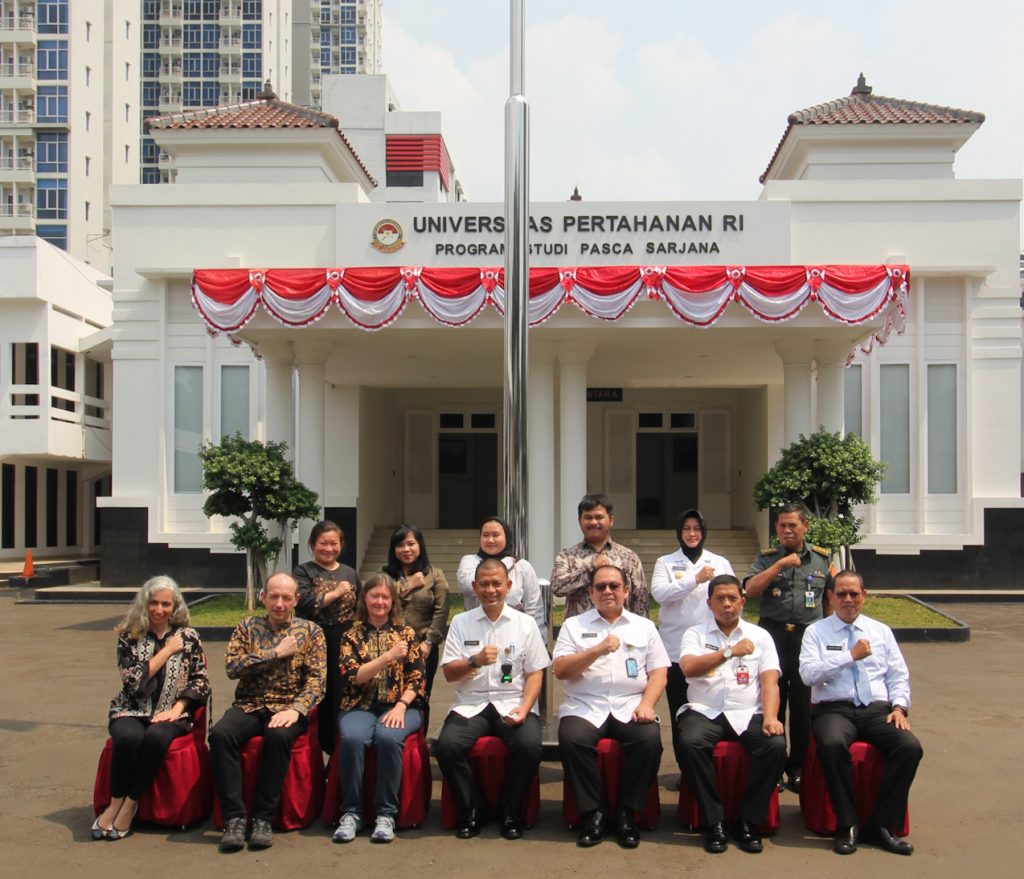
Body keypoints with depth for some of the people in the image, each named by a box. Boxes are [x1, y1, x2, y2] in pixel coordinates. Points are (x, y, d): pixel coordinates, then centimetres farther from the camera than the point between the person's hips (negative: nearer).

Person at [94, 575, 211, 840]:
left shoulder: (188, 637, 6)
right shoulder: (129, 637, 4)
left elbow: (201, 681, 5)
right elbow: (134, 681, -7)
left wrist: (177, 708, -9)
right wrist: (167, 651, -7)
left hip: (172, 712, 0)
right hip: (132, 711, 0)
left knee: (156, 737, -33)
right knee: (128, 737, -33)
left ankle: (129, 806, -19)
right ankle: (116, 803, -15)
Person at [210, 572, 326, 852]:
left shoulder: (311, 631, 9)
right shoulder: (247, 627, 13)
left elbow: (317, 678, -1)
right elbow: (232, 666, -2)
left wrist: (296, 709, -18)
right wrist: (276, 653, -6)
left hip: (288, 707, -2)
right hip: (249, 706, 2)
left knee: (278, 735, -35)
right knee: (221, 734, -30)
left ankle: (263, 818, -22)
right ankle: (234, 818, -23)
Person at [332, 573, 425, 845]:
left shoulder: (406, 633, 11)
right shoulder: (352, 635, 11)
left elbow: (416, 677, 5)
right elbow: (352, 676, -4)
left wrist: (400, 706, -12)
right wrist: (388, 656, -12)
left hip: (399, 706, 0)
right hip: (360, 707, 0)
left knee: (388, 737, -34)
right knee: (352, 738, -33)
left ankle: (386, 814, -21)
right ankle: (351, 812, -18)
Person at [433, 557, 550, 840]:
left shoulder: (525, 624, 8)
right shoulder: (460, 623, 10)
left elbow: (535, 673, 5)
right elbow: (449, 673, 4)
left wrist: (524, 708, -11)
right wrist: (475, 661, -16)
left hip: (513, 703, -1)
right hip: (471, 704, 1)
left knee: (530, 745, -30)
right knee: (446, 745, -27)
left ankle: (511, 811, -5)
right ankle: (472, 808, -3)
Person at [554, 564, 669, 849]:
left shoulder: (644, 626, 18)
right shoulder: (574, 625, 14)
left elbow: (659, 672, 10)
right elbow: (560, 670, 1)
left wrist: (647, 703, -8)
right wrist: (598, 649, -12)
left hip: (631, 706, 1)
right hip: (585, 707, -1)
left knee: (650, 738, -30)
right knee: (571, 738, -32)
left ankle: (627, 813, -11)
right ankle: (593, 812, -14)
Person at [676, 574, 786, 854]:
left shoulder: (760, 636, 15)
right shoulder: (695, 634, 11)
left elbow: (770, 681, 4)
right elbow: (688, 667, -9)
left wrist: (770, 717, -14)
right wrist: (730, 651, -16)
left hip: (748, 714, 1)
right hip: (705, 712, -1)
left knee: (776, 745, -28)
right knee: (689, 743, -32)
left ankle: (748, 821, -11)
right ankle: (714, 821, -16)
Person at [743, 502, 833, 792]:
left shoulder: (822, 558, 9)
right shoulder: (767, 557, 6)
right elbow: (750, 589, -9)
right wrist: (780, 564, -14)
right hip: (773, 634, -1)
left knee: (804, 703, 5)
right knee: (772, 701, 3)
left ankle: (798, 768, 16)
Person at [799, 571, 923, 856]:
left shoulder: (881, 631, 19)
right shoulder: (816, 632, 9)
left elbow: (899, 676, 16)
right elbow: (808, 673, -7)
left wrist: (899, 707, -2)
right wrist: (851, 656, -10)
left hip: (877, 709, 3)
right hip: (834, 708, -3)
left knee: (910, 746, -27)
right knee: (831, 744, -37)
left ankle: (883, 825, -13)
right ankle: (847, 825, -20)